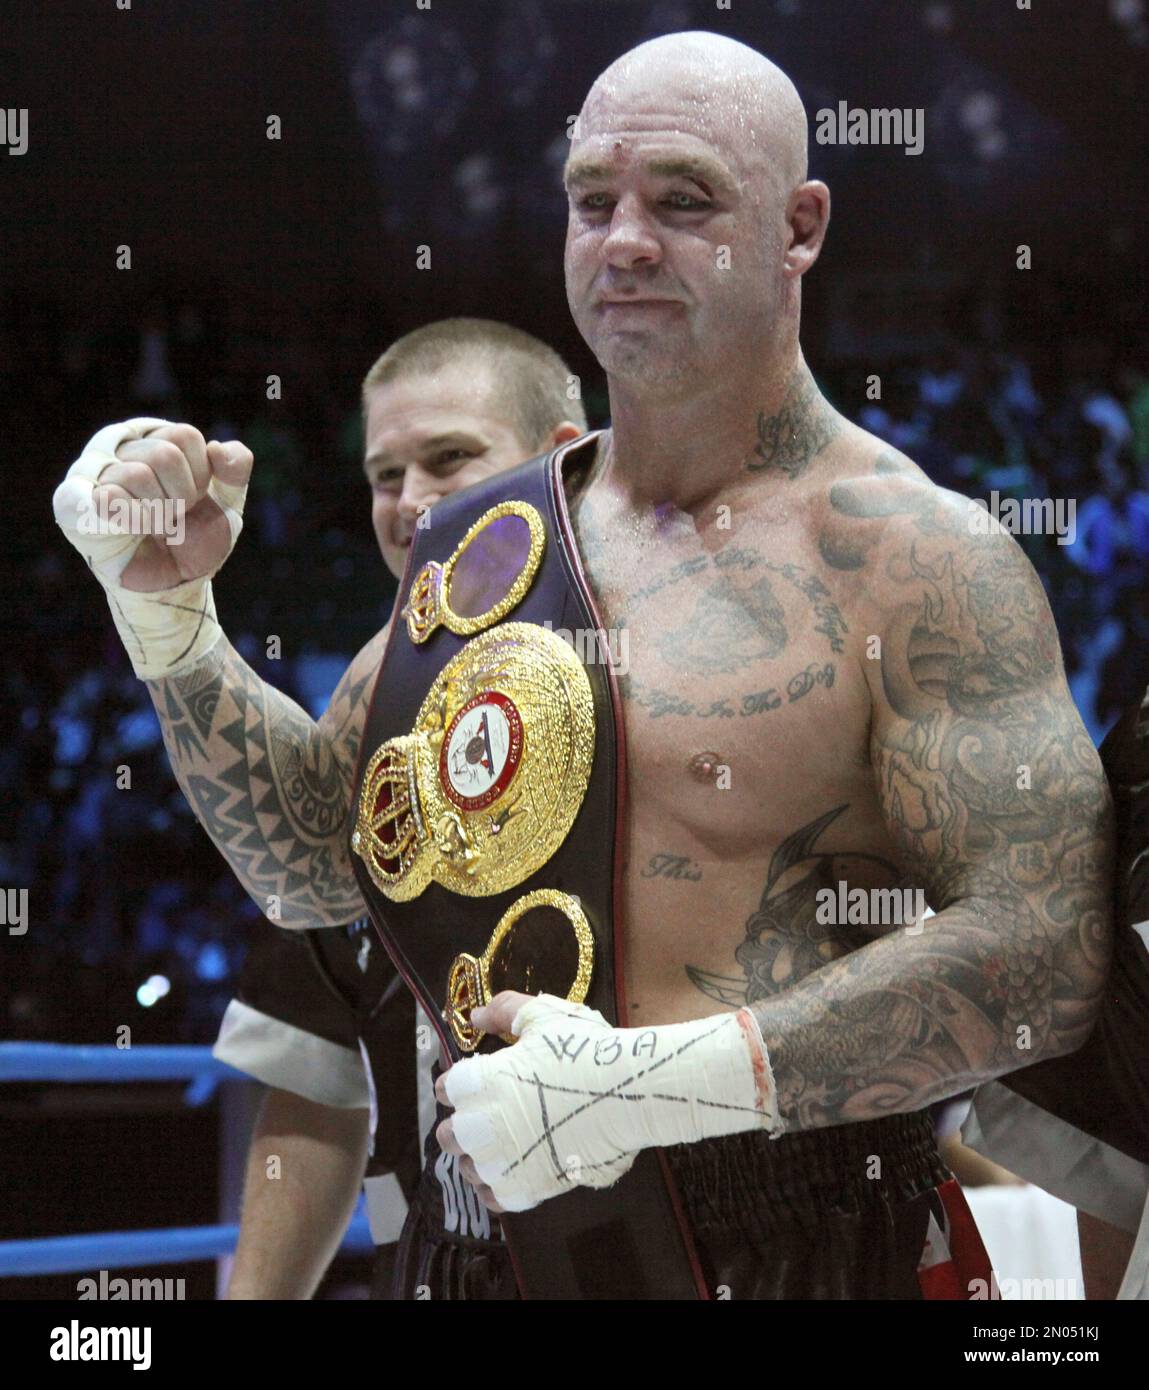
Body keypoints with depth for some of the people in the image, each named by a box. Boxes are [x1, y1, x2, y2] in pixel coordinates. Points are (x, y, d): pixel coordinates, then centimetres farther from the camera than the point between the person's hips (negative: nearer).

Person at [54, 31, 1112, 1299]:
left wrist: (653, 1084, -25)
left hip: (783, 1239, -6)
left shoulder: (912, 558, -10)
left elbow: (1046, 951, -20)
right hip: (487, 1229, 6)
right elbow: (318, 858, 14)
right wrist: (167, 612, -1)